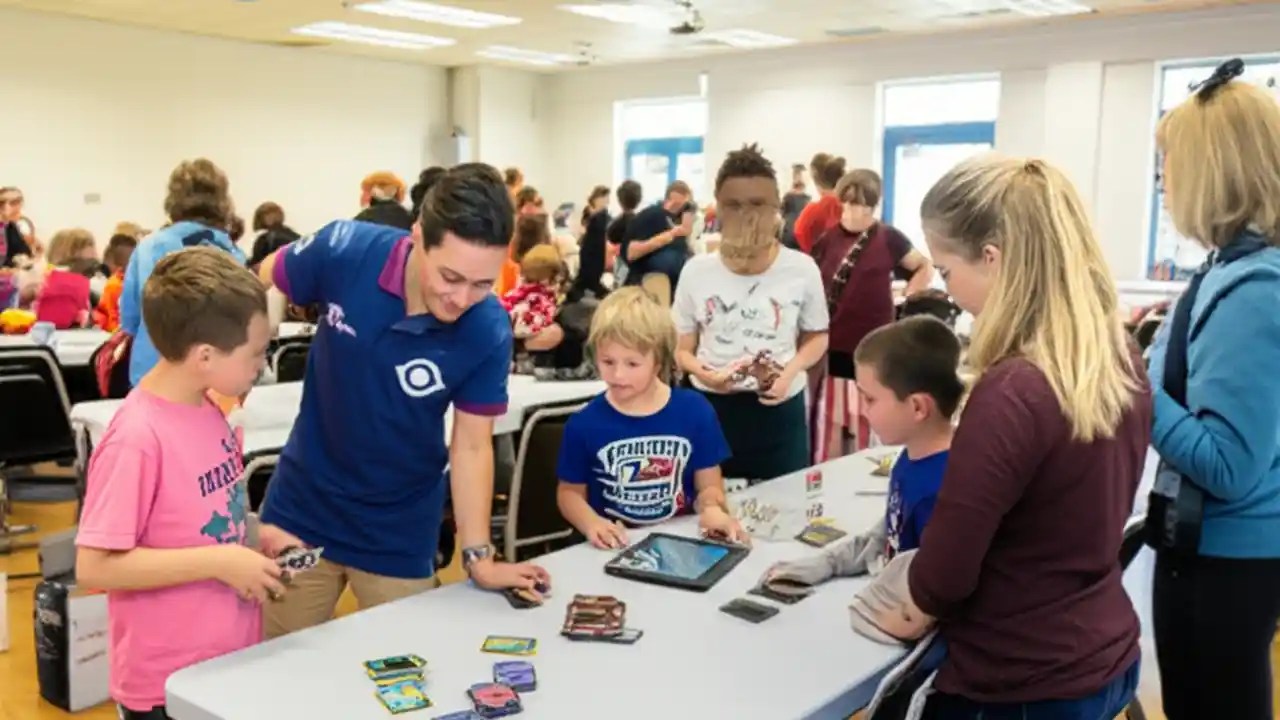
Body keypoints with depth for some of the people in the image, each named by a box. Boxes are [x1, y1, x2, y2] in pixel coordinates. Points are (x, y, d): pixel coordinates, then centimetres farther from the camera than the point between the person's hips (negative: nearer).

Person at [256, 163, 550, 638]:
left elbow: (471, 446, -12)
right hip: (301, 510, 1)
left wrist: (478, 557, -14)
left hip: (400, 537, -1)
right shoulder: (344, 252, -21)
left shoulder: (489, 331, -22)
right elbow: (261, 286, 0)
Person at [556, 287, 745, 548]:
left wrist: (712, 510, -13)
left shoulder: (695, 411, -1)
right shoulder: (584, 424, -5)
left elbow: (709, 485, 8)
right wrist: (591, 523, -12)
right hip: (614, 547, 0)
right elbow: (570, 491, 7)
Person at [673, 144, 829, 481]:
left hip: (779, 410, 0)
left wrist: (791, 371, -12)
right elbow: (682, 348, 5)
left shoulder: (802, 270, -5)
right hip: (712, 408, 1)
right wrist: (702, 372, -17)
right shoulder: (696, 271, -2)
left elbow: (817, 337, 8)